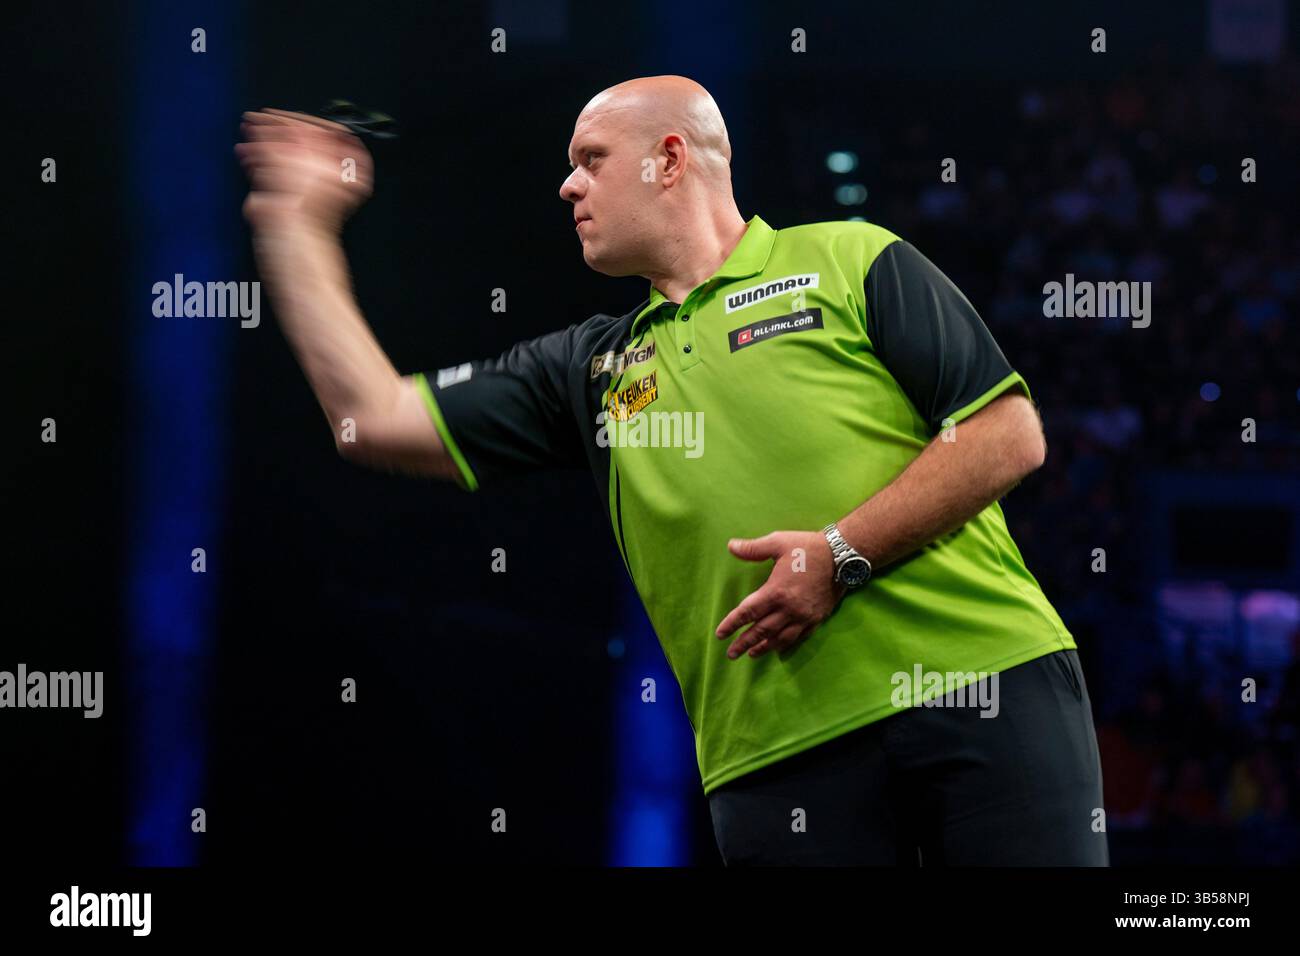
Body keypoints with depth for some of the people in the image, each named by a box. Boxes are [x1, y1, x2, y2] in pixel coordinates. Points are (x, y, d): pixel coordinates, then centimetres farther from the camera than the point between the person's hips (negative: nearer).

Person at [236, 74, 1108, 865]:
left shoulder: (853, 261, 8)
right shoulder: (588, 369, 20)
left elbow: (1011, 435, -1)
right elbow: (377, 419, 15)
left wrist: (844, 554, -11)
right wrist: (295, 227, 17)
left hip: (985, 681, -3)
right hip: (782, 754, 4)